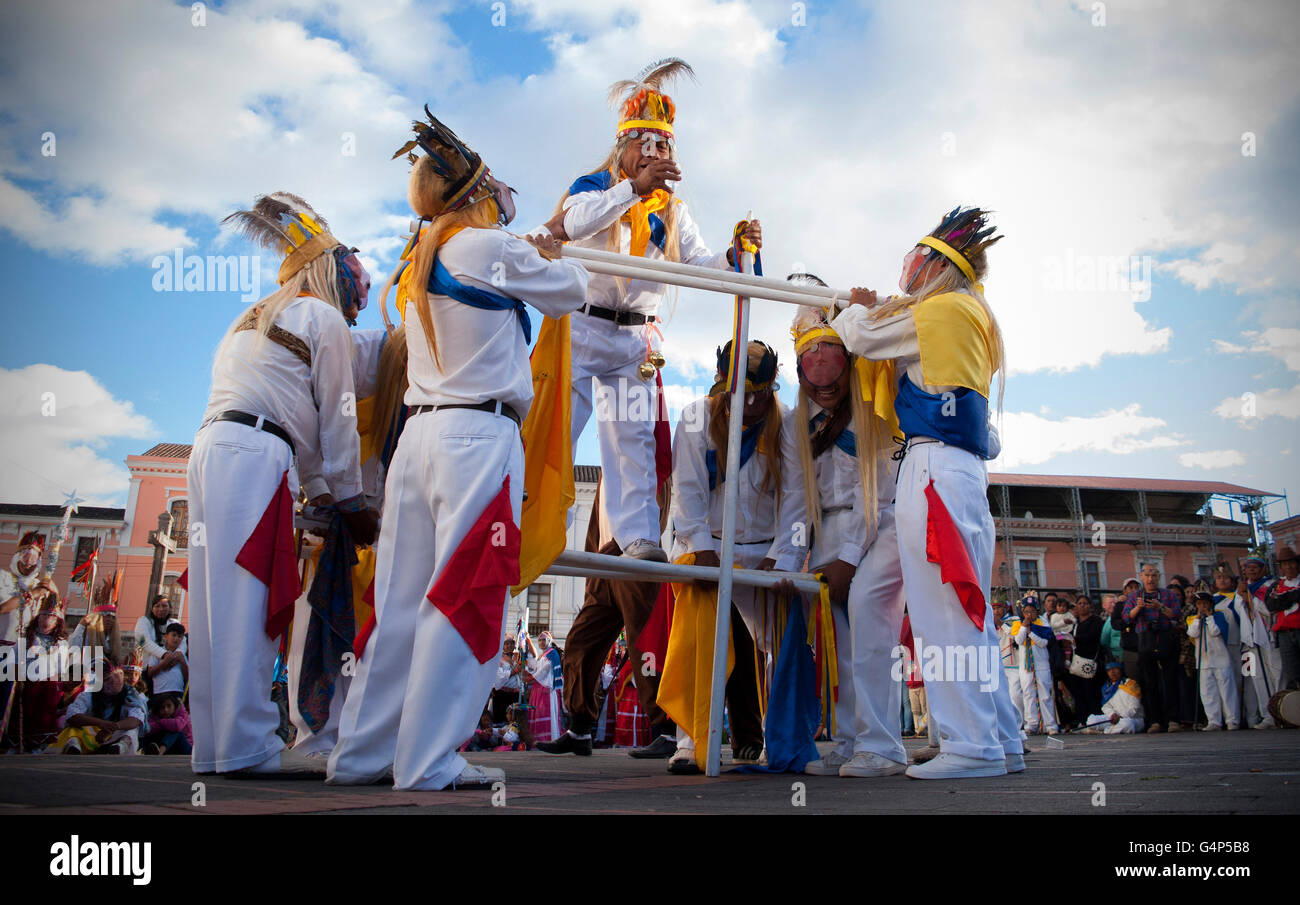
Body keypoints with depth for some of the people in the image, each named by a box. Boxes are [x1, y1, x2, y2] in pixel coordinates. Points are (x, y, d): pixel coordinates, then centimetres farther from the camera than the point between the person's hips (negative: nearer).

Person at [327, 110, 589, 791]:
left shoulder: (423, 259, 19)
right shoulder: (493, 248, -4)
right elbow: (570, 292, 9)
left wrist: (530, 259, 35)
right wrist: (552, 257, 29)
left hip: (418, 432, 8)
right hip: (480, 435, -8)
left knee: (403, 598, 10)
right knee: (466, 598, -4)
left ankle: (361, 753, 16)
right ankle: (430, 761, -1)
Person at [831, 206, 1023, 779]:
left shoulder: (939, 309, -3)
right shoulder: (973, 315, 25)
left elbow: (860, 338, 3)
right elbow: (899, 351, 30)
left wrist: (856, 309, 23)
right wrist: (876, 310, 28)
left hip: (935, 463, -10)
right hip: (965, 468, 10)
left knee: (944, 610, -11)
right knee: (969, 609, 11)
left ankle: (972, 746, -10)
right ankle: (1002, 742, 15)